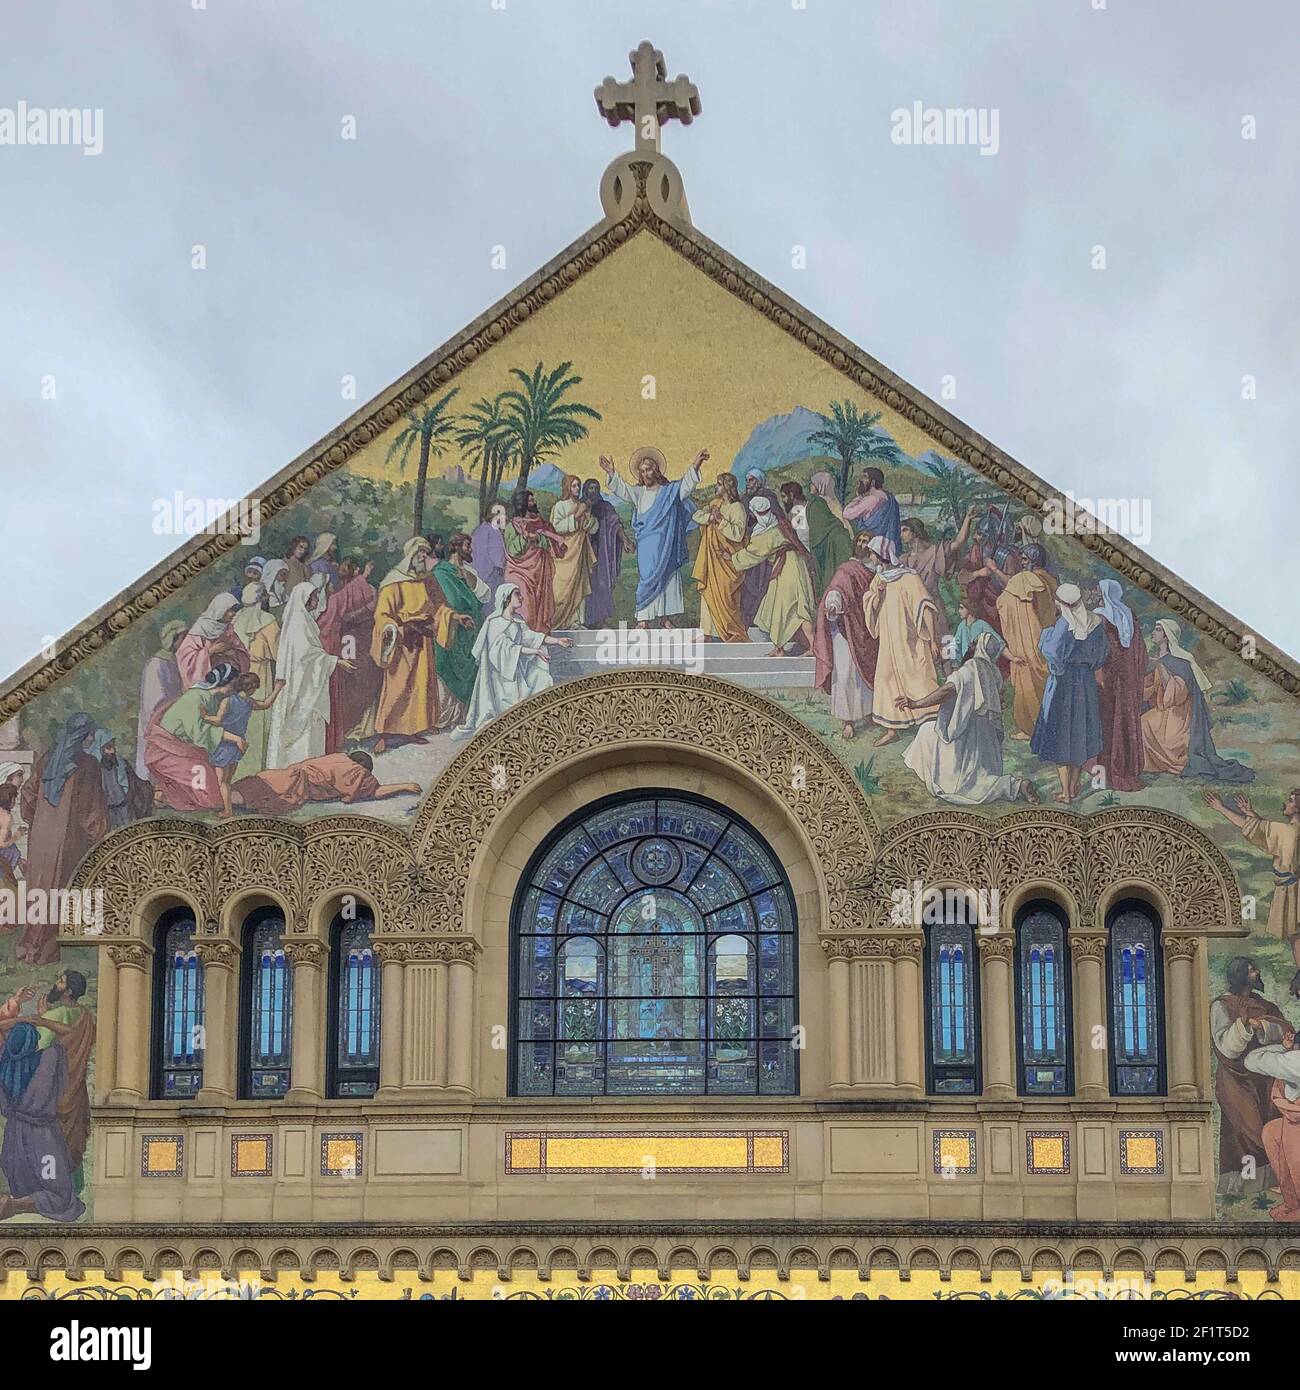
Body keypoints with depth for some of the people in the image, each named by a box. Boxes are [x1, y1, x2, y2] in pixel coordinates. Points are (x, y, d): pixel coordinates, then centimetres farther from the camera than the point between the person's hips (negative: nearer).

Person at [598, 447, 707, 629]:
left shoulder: (670, 491, 7)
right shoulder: (638, 492, 9)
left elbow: (686, 485, -3)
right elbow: (621, 489, 0)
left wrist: (695, 467, -19)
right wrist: (611, 473, -17)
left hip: (666, 544, 0)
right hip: (647, 544, 0)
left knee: (668, 578, 3)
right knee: (647, 578, -5)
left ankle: (664, 617, 9)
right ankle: (643, 618, -7)